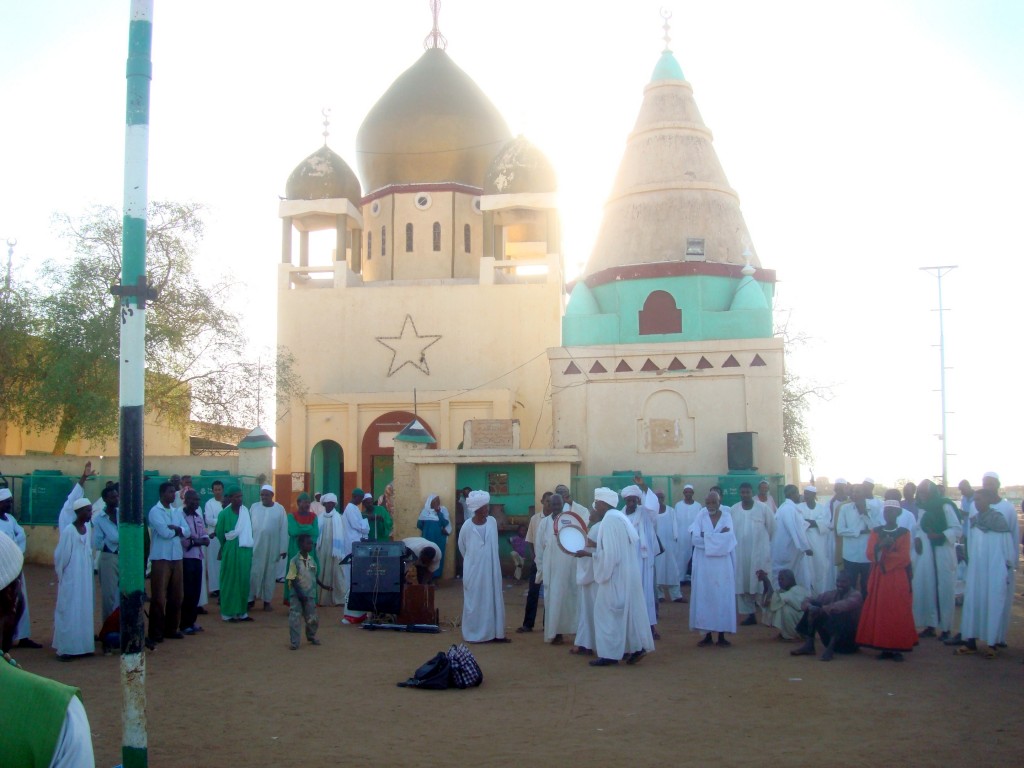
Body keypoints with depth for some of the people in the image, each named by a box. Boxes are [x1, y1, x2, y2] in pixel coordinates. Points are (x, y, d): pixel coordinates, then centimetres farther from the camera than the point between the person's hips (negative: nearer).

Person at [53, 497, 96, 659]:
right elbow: (61, 555, -10)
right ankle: (64, 649, 5)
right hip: (71, 578, -7)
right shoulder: (68, 531, -16)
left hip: (86, 577, 7)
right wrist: (60, 575, -3)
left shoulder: (88, 529, 4)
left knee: (84, 610, 10)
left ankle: (82, 645, 17)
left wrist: (90, 570, 7)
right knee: (69, 611, -1)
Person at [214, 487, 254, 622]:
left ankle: (242, 612, 15)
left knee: (244, 581, 7)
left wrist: (245, 542, 5)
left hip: (245, 550, 4)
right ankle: (228, 613, 8)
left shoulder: (246, 511, 3)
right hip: (231, 551, -4)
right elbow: (220, 533, 0)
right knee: (230, 581, 1)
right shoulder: (224, 513, -9)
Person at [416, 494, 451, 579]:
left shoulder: (443, 510, 0)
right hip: (428, 538, 0)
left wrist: (439, 513, -17)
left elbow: (446, 523, -13)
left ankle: (436, 574, 9)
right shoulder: (425, 511, 2)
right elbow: (419, 524, 2)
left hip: (439, 539, 0)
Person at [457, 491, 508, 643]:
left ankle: (493, 633, 14)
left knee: (492, 599, 7)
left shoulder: (492, 522, -4)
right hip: (474, 570, -4)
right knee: (474, 601, 4)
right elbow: (462, 546, 4)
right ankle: (473, 634, 12)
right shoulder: (467, 526, -13)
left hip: (490, 569, 4)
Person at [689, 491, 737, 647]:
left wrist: (705, 536, -12)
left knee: (722, 598, 2)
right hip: (704, 565, 0)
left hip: (722, 565, 0)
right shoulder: (701, 516, 1)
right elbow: (695, 538, -12)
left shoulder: (726, 516, 0)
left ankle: (721, 635, 8)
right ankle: (707, 635, 9)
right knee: (704, 597, 1)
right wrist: (718, 536, -15)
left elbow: (727, 538, -14)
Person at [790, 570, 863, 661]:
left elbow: (845, 605, -33)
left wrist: (822, 609, -35)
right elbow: (808, 600, 0)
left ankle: (830, 648, -36)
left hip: (850, 639, -6)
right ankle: (808, 645, -18)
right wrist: (810, 607, -24)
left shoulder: (856, 595, -9)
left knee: (840, 612, -31)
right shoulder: (832, 594, 7)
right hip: (831, 636, 6)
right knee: (813, 612, -7)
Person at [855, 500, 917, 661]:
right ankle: (884, 647, 6)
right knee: (879, 611, 0)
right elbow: (870, 554, -1)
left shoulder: (904, 533, 2)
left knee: (897, 612, -4)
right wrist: (880, 545, -19)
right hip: (879, 577, 3)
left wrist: (882, 553, -10)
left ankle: (897, 648, 1)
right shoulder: (876, 532, 10)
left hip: (897, 578, -3)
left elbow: (904, 558, -7)